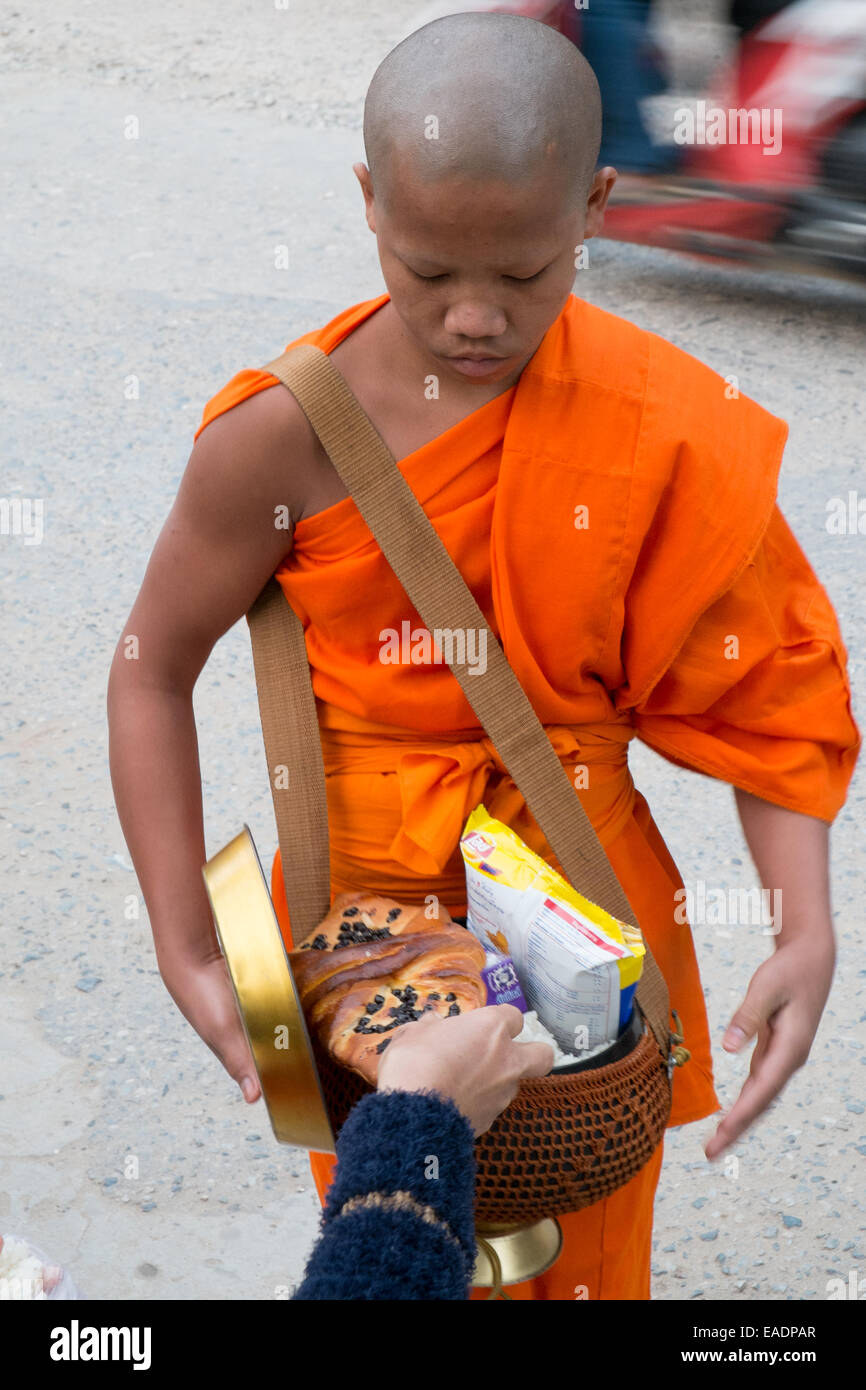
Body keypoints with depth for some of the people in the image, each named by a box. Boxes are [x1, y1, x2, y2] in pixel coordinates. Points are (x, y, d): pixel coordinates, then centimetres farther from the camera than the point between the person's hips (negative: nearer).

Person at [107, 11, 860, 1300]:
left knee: (590, 1239, 20)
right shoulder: (285, 433, -18)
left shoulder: (670, 426, -13)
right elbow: (153, 669, -9)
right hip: (373, 897, -1)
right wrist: (186, 949, -13)